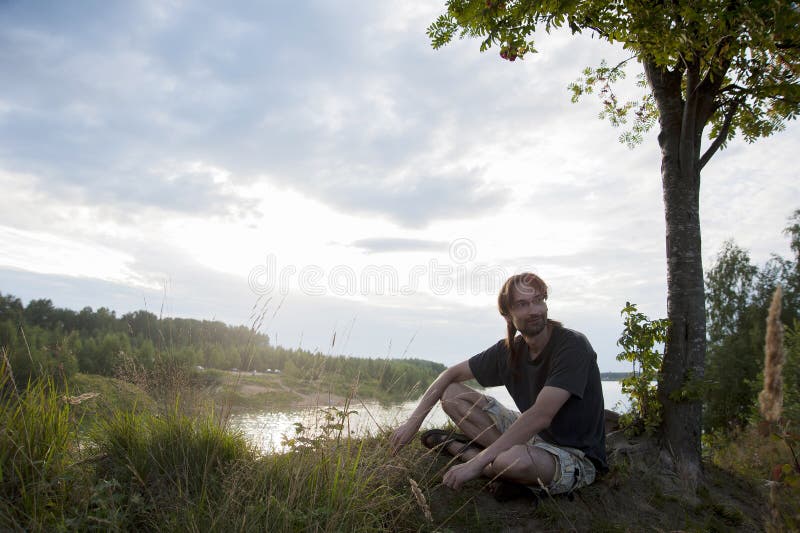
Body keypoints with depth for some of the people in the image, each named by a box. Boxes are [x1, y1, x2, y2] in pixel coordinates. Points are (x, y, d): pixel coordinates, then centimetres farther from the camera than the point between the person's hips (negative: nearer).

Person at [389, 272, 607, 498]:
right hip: (533, 435, 6)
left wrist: (477, 462, -34)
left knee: (515, 460, -40)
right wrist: (414, 420, -6)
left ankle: (461, 450, -9)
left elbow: (540, 416, -32)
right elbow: (452, 374, 6)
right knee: (451, 393, -2)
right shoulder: (510, 350, -2)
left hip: (578, 458, -6)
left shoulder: (573, 346, -22)